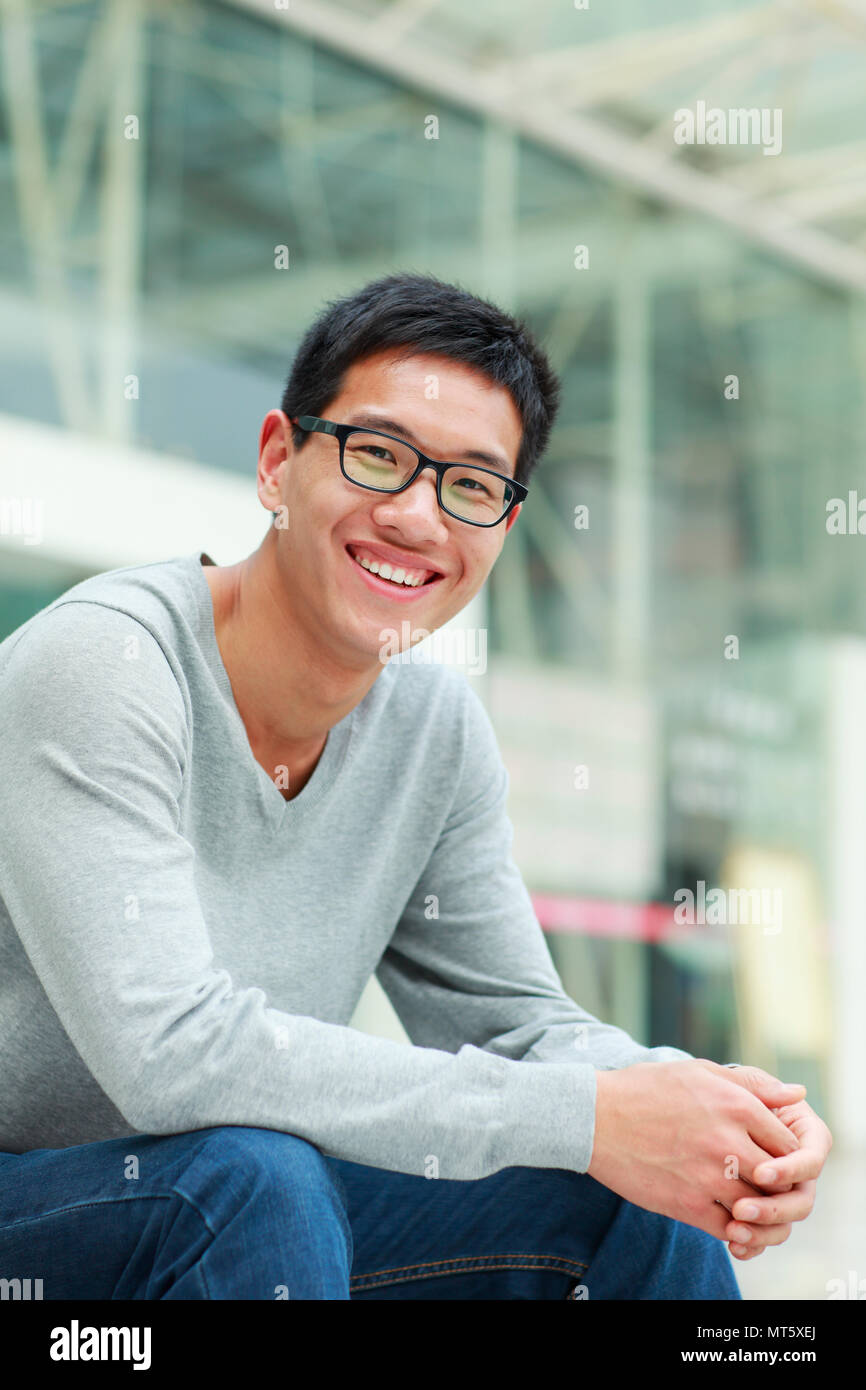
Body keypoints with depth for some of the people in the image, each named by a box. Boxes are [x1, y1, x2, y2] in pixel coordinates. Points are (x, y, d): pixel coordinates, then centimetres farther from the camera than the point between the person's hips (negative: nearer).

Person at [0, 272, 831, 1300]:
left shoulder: (438, 728, 0)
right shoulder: (99, 665, -23)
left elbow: (509, 1019, 4)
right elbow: (170, 1050, -32)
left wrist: (700, 1103, -19)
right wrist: (584, 1116, -30)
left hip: (247, 1213, 6)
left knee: (648, 1201, -9)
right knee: (254, 1179, -35)